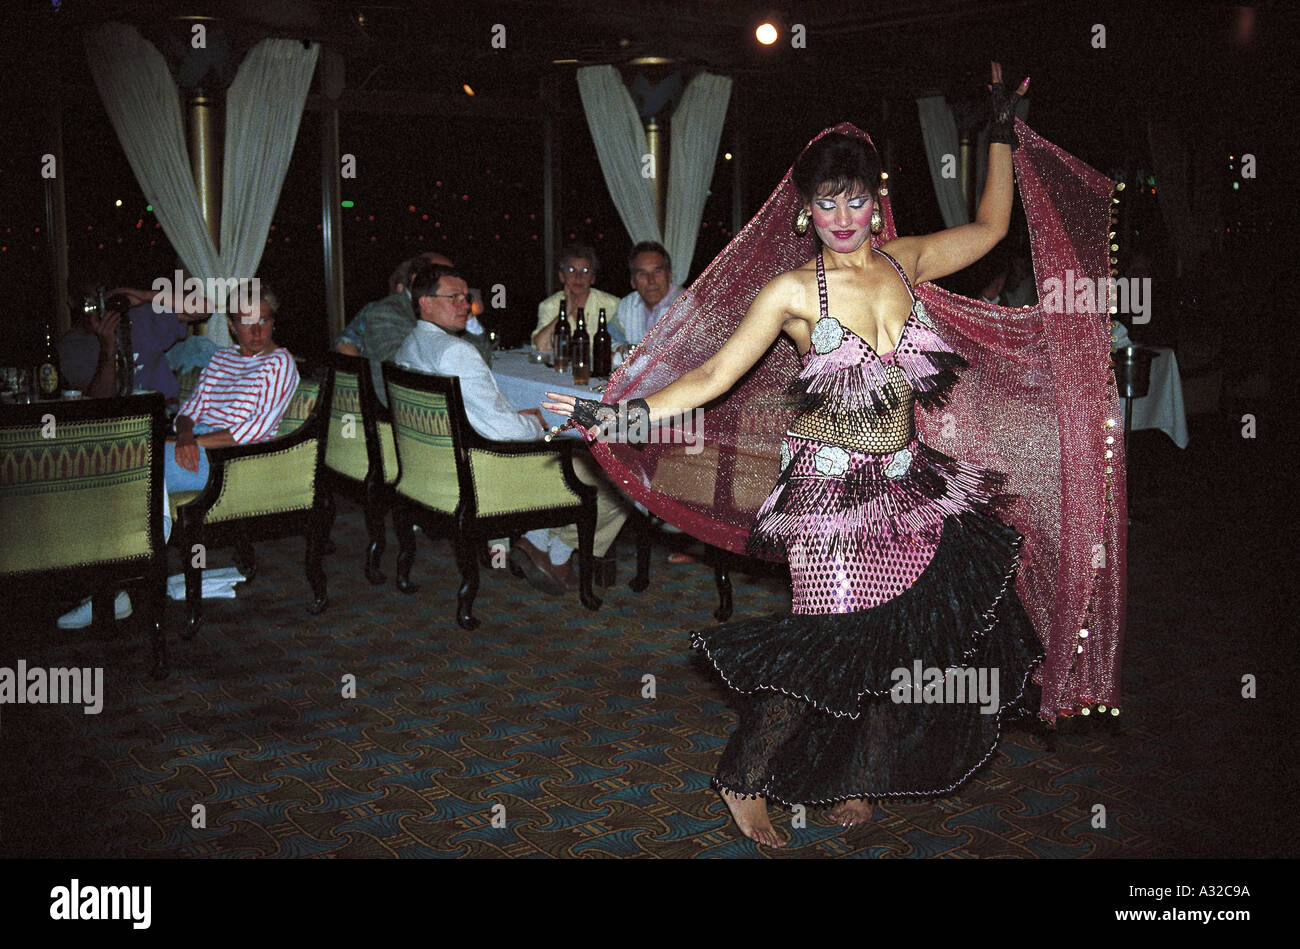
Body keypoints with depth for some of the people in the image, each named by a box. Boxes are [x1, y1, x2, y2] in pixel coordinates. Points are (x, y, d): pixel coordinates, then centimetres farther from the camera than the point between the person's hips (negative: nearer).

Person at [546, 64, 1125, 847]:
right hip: (831, 491, -5)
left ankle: (851, 778, 26)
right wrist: (618, 416, -21)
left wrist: (1003, 128, 21)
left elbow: (991, 226, 21)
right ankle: (744, 781, 14)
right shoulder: (792, 290, -7)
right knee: (835, 646, -7)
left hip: (908, 489, 5)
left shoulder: (904, 263, 6)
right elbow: (712, 376, -11)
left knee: (907, 642, 4)